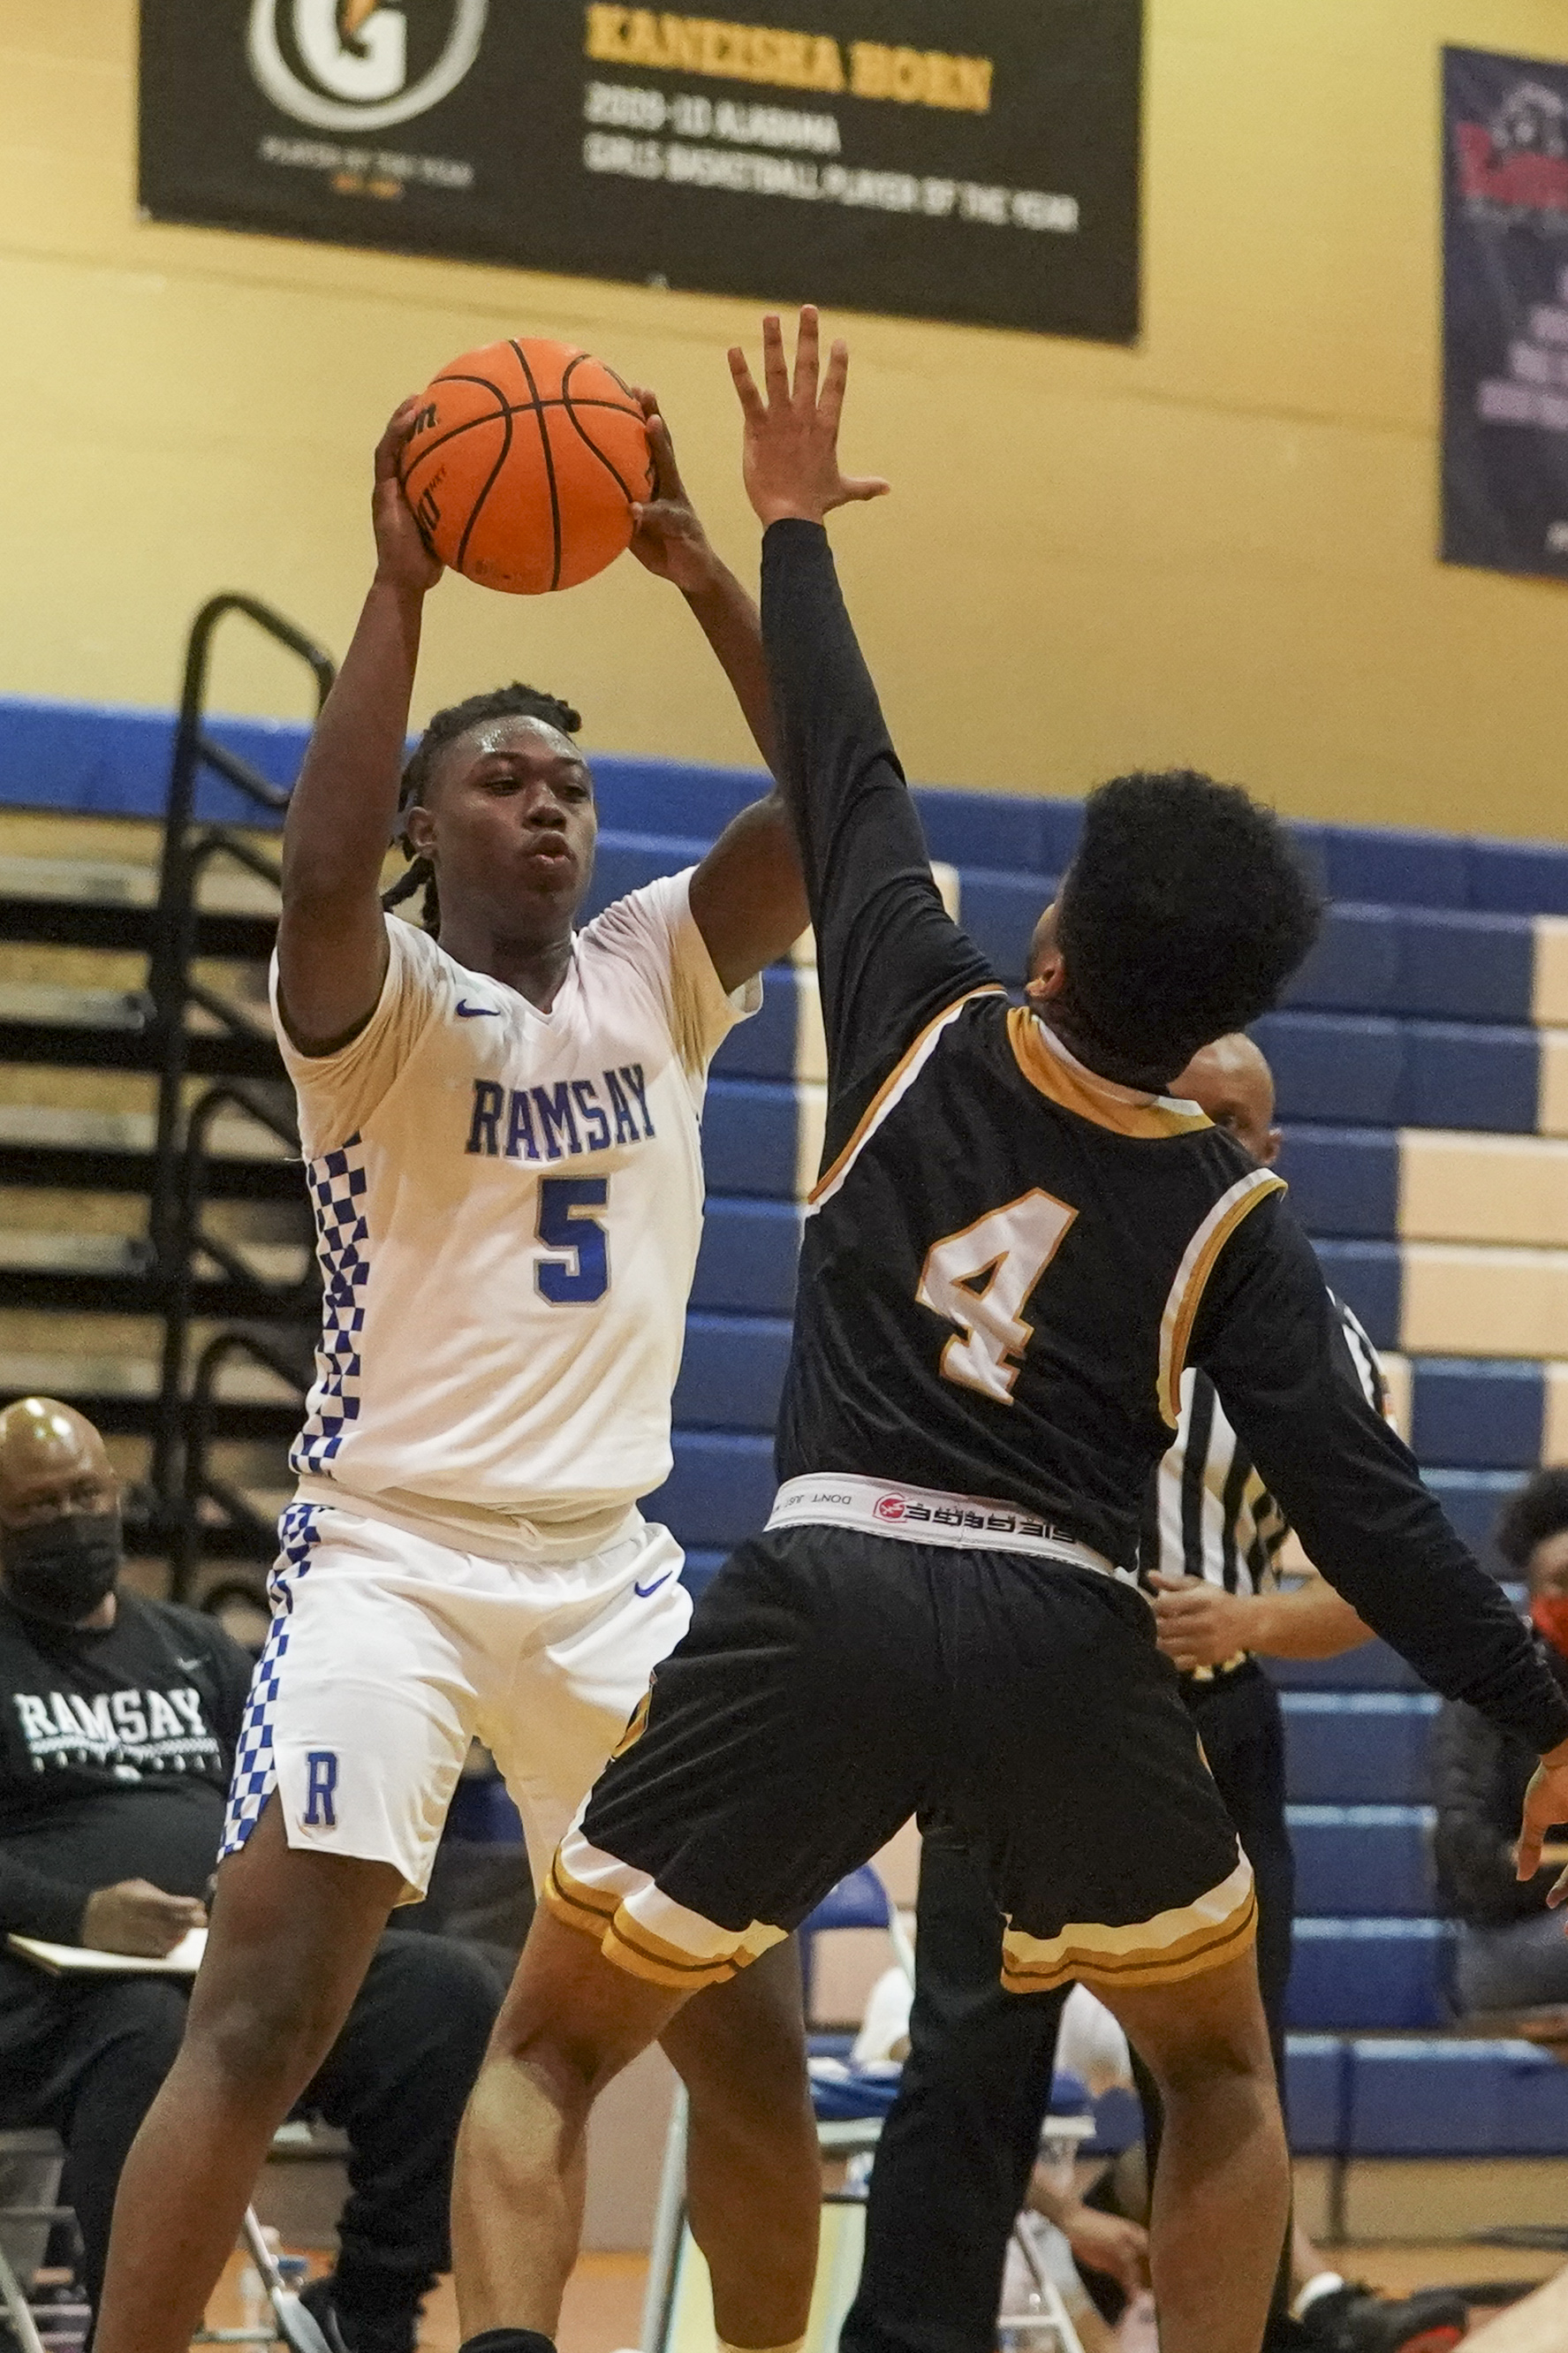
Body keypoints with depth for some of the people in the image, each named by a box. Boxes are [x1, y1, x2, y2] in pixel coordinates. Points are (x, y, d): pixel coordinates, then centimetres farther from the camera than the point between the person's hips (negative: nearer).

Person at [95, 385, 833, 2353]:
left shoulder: (660, 972, 9)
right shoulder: (376, 999, -4)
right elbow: (316, 872, -28)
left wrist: (701, 569, -15)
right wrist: (401, 589, -28)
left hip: (612, 1566, 5)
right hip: (392, 1551, -4)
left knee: (755, 2039, 7)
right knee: (260, 2012, -16)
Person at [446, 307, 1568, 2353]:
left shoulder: (928, 1033, 6)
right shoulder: (1232, 1224, 4)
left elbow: (846, 782, 18)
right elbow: (1363, 1508, 0)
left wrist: (791, 527, 33)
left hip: (825, 1596, 0)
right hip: (1065, 1641, 1)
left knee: (547, 2058, 10)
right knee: (1220, 2068, 26)